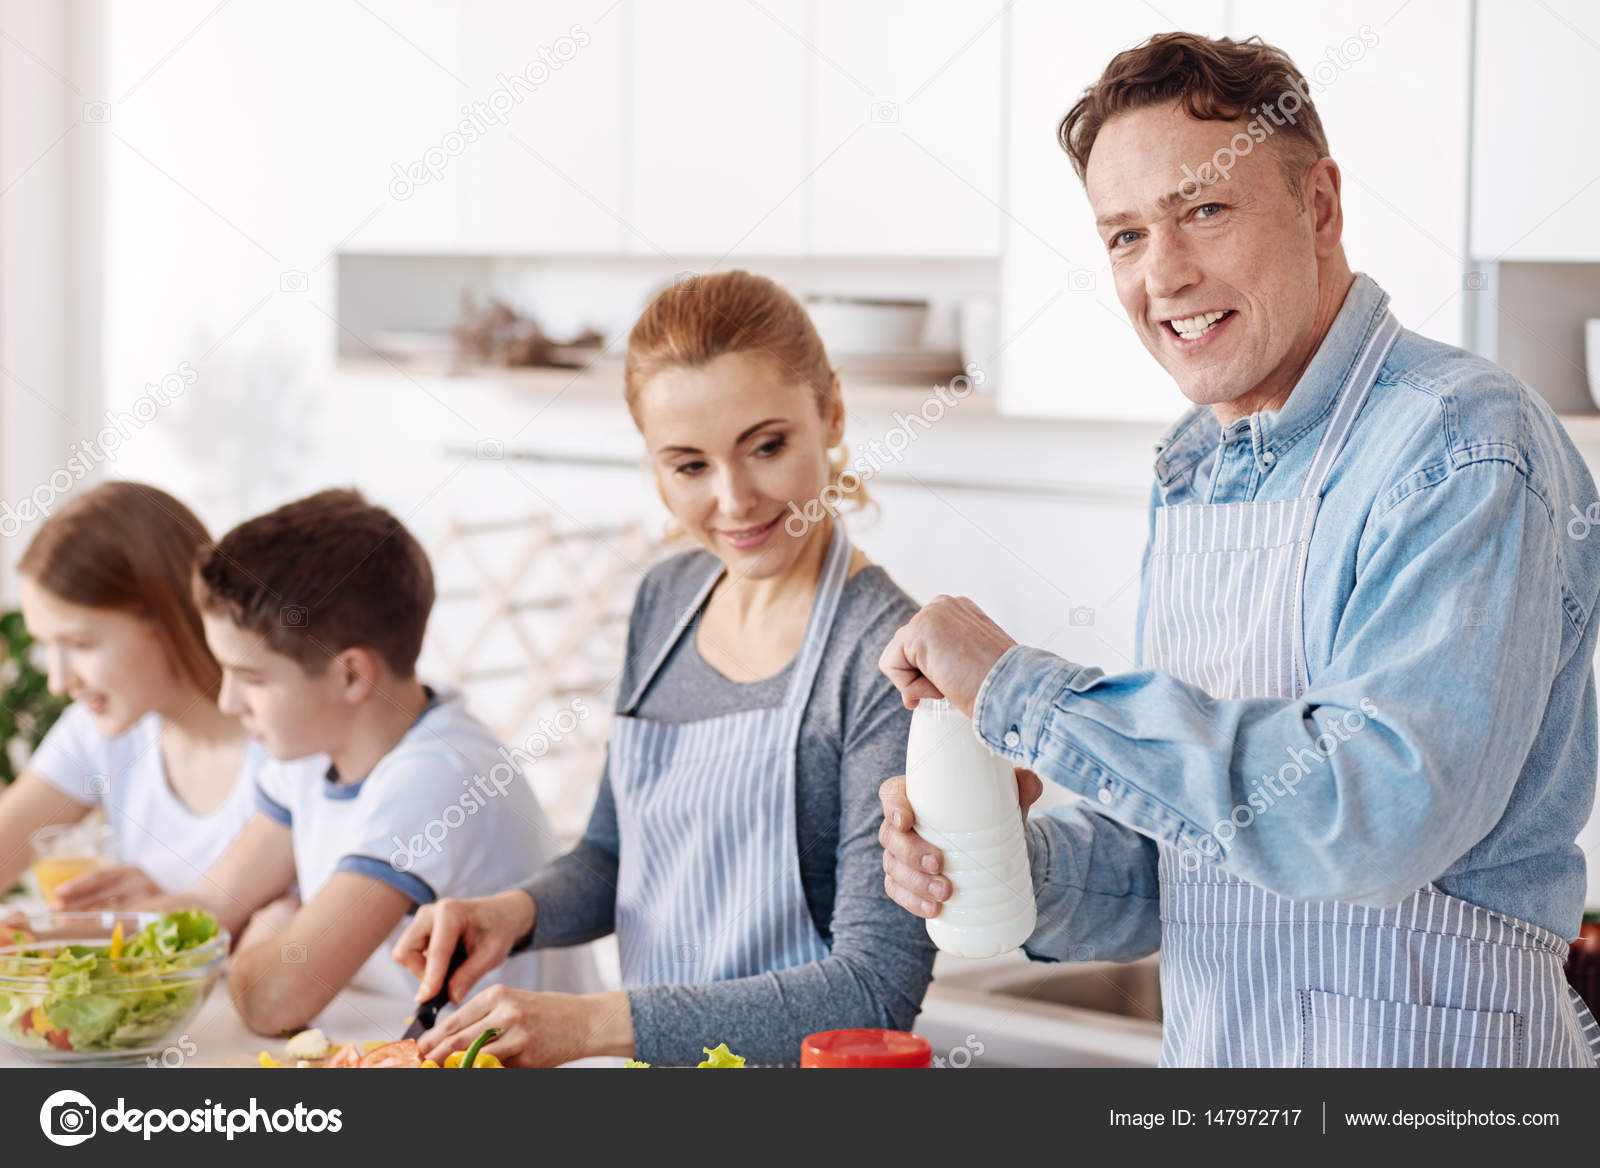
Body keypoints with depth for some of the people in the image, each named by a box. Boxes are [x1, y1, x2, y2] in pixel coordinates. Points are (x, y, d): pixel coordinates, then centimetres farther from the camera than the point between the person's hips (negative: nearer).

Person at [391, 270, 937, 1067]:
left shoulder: (885, 654, -13)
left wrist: (594, 1023, -22)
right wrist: (518, 910, 0)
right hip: (657, 1064, 7)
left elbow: (877, 988, -17)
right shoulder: (668, 600, 9)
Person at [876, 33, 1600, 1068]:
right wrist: (1014, 869, -9)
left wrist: (1018, 691, -25)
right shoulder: (1195, 468, 7)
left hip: (1429, 1051, -7)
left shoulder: (1459, 449, -17)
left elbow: (1378, 813, -29)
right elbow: (1181, 855, 11)